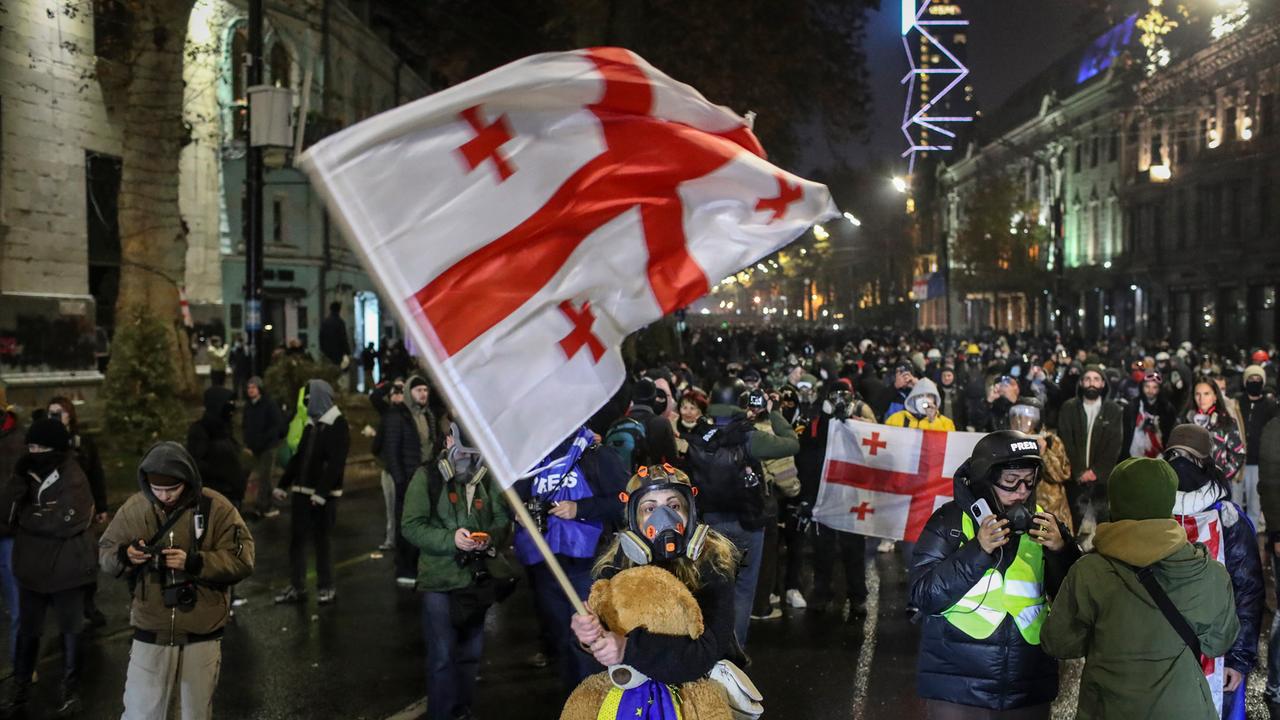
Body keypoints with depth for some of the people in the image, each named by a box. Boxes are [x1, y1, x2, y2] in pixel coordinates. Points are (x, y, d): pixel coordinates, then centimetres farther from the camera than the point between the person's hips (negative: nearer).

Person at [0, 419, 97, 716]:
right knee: (27, 631, 16)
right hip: (31, 569, 5)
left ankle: (71, 690, 25)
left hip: (65, 571, -5)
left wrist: (25, 517, -13)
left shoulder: (74, 480, -15)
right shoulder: (29, 474, 2)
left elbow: (65, 522, -26)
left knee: (70, 631, 11)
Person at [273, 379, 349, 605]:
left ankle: (327, 587, 12)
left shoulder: (337, 425, -10)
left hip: (323, 496, -7)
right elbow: (299, 457, 18)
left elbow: (335, 463, -18)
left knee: (320, 540, 0)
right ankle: (297, 587, 13)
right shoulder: (312, 423, 14)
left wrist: (321, 492, -24)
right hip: (302, 492, 7)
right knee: (296, 539, 6)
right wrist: (284, 485, 14)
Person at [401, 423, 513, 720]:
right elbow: (411, 526, -10)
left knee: (472, 652, 14)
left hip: (478, 578, 4)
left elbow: (503, 520, 5)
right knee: (442, 655, -3)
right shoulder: (427, 477, -6)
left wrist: (491, 538, -17)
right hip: (439, 580, -4)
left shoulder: (488, 478, 4)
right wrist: (450, 539, -22)